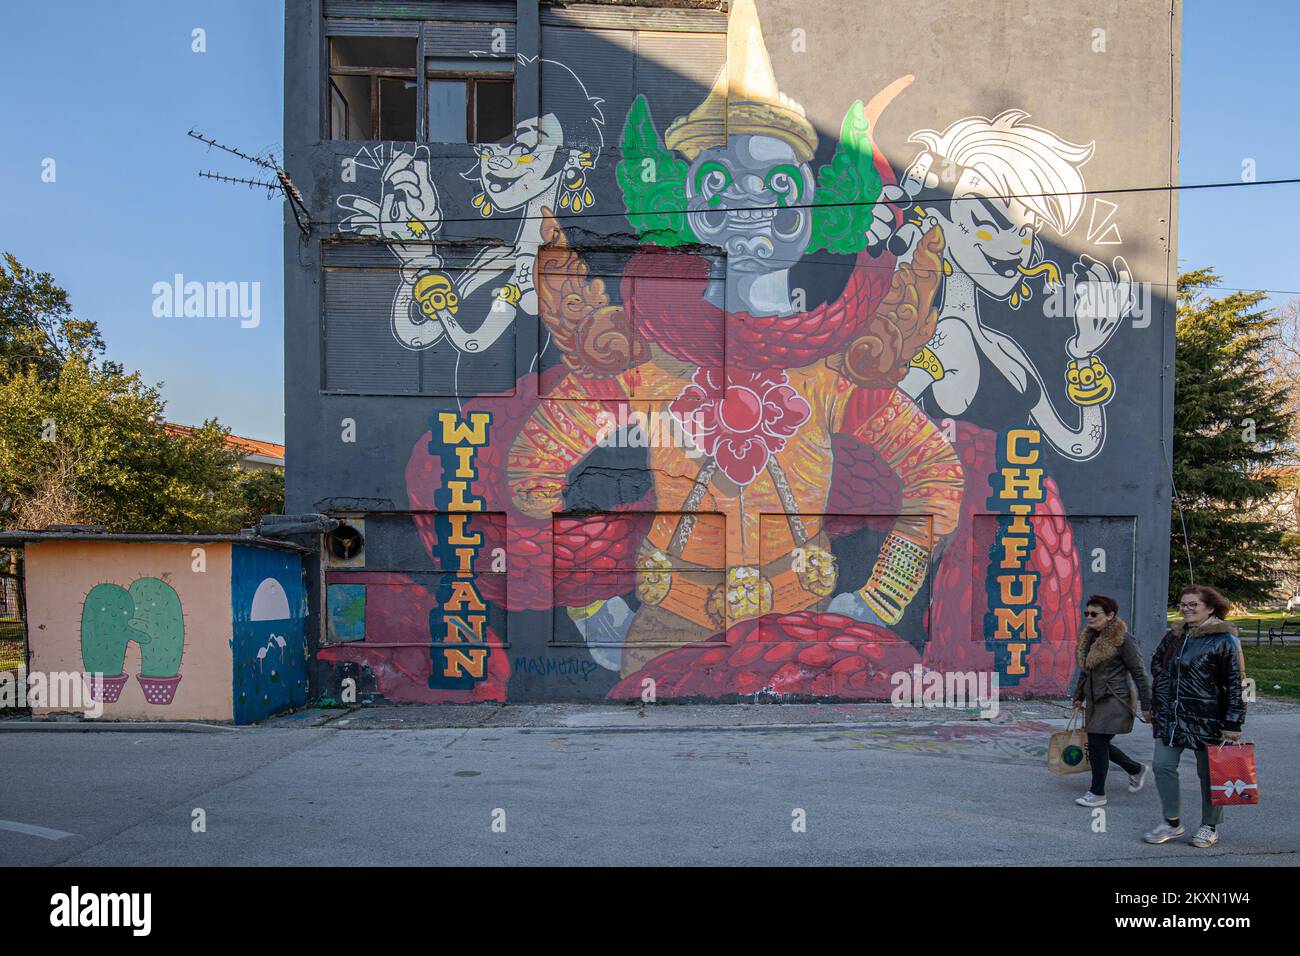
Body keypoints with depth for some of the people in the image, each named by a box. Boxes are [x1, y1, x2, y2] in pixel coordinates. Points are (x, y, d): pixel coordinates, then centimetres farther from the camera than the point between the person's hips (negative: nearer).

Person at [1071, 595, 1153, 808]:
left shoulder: (1121, 639, -14)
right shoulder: (1089, 637, 10)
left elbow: (1138, 673, -12)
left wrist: (1146, 704, -12)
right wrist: (1079, 696, 24)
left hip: (1114, 700, -8)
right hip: (1095, 700, 8)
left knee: (1097, 744, -7)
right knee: (1098, 744, 11)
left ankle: (1097, 793, 6)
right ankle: (1137, 770, 35)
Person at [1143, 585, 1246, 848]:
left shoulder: (1223, 639, -10)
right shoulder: (1174, 634, 9)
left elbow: (1235, 683, -11)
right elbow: (1157, 664, 24)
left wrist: (1233, 723, -14)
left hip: (1206, 718, -6)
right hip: (1170, 716, 6)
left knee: (1208, 773, 7)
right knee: (1163, 766, 3)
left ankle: (1210, 827, 23)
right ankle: (1172, 823, 16)